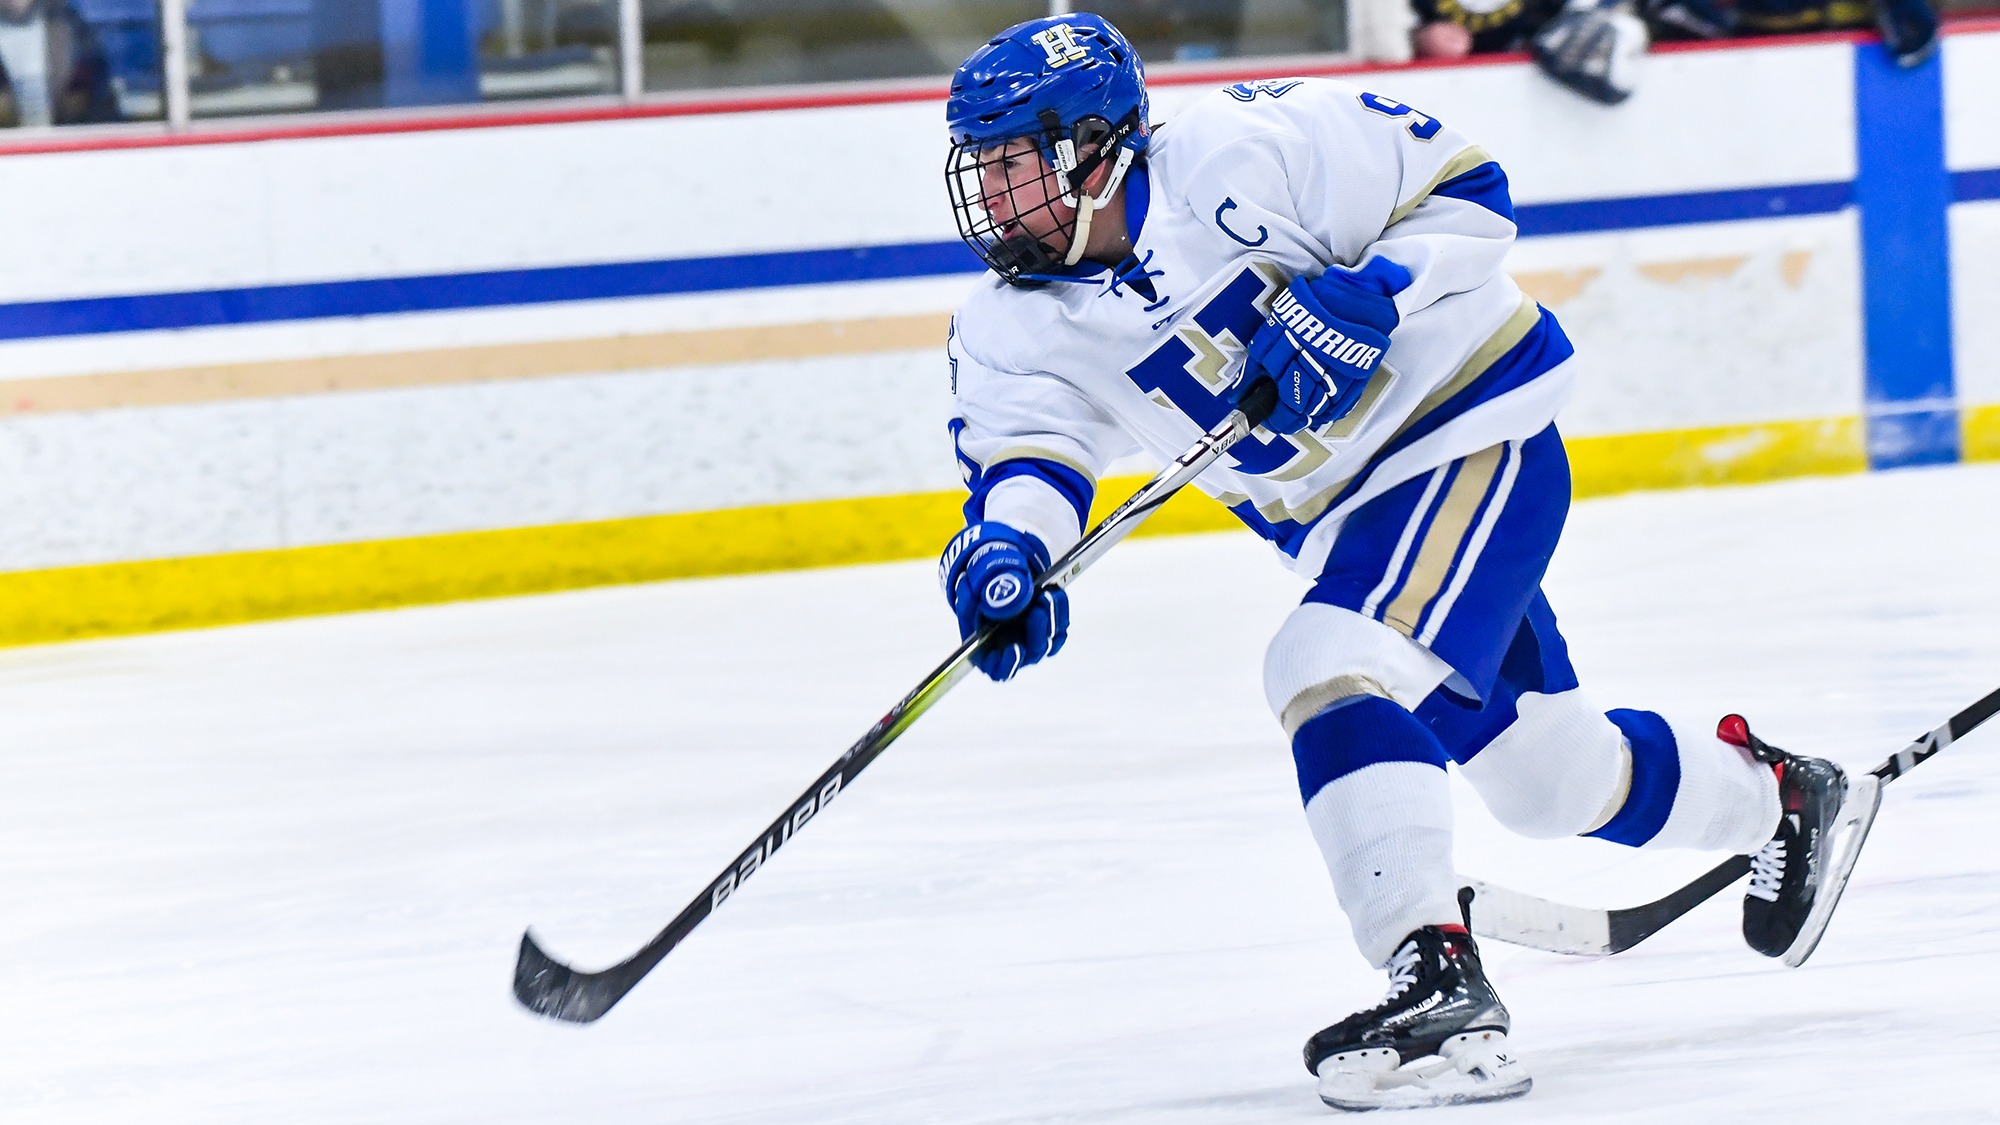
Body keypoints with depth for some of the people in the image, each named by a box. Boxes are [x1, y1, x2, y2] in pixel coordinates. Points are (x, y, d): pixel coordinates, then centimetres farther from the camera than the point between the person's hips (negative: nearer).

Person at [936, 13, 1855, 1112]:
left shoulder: (1239, 153, -22)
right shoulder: (1011, 328, -5)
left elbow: (1462, 187, -15)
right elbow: (1024, 451, -17)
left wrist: (1369, 298, -29)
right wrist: (1007, 546, -38)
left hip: (1473, 435, -8)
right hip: (1342, 510, 8)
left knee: (1331, 670, -27)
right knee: (1541, 770, 18)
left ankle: (1439, 987, -32)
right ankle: (1768, 793, 45)